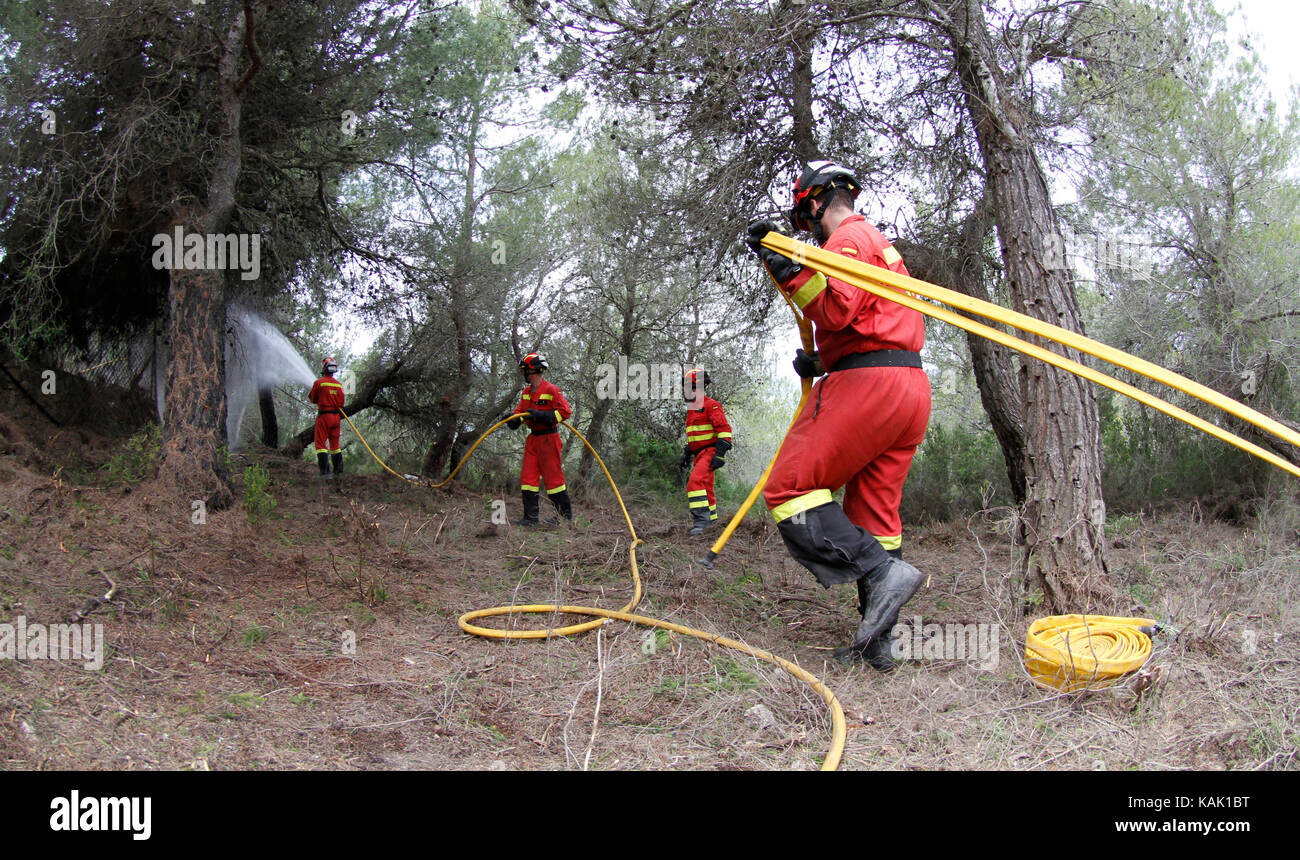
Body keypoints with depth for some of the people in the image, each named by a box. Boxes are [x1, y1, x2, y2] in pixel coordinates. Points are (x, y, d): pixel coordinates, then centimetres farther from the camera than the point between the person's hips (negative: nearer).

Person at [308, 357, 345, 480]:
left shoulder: (319, 382, -9)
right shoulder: (339, 385, 5)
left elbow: (312, 399, 4)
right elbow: (341, 403, 10)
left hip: (324, 416, -5)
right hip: (336, 417, 5)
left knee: (321, 443, -2)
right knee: (335, 444, 14)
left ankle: (325, 471, -11)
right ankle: (339, 470, 13)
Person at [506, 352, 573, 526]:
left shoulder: (550, 389, -11)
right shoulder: (526, 392, 14)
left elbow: (565, 412, -14)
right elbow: (520, 411, 19)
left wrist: (541, 415, -21)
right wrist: (515, 419, -5)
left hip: (548, 438, -8)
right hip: (533, 439, 8)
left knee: (552, 476, -4)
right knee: (528, 476, 4)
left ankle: (566, 516, 7)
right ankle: (530, 517, 8)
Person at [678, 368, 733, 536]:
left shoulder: (711, 405, -10)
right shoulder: (692, 409, 21)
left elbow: (724, 429, -17)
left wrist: (720, 453, -24)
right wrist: (686, 454, 26)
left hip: (710, 451, -10)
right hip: (699, 454, 10)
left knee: (695, 481, -25)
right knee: (705, 487, 15)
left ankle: (701, 518, -28)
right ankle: (710, 517, 26)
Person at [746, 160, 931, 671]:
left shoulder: (848, 239, -2)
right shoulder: (881, 244, 31)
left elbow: (836, 310, -19)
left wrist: (787, 270, -19)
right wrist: (823, 362, 26)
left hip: (866, 382, -10)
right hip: (911, 387, 10)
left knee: (789, 490, -10)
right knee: (872, 517, 8)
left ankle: (882, 572, -21)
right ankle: (876, 643, 7)